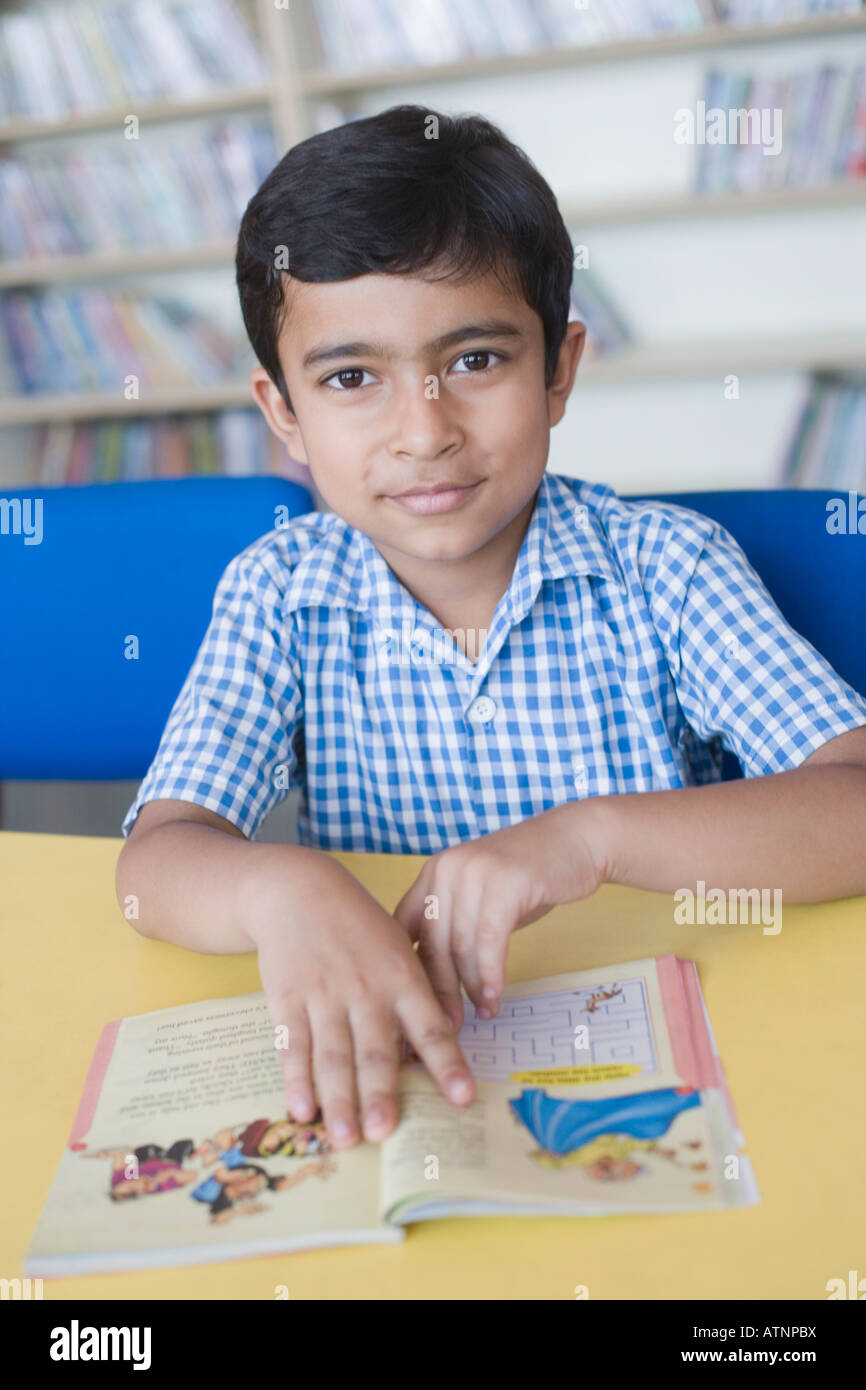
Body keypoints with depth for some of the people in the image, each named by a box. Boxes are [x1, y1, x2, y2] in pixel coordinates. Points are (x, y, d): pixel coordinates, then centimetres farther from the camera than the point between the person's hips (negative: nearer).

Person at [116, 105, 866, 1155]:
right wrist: (281, 891, -34)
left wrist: (593, 834, -30)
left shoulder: (666, 569, -8)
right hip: (383, 1081, 2)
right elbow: (155, 860, -12)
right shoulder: (278, 593, -4)